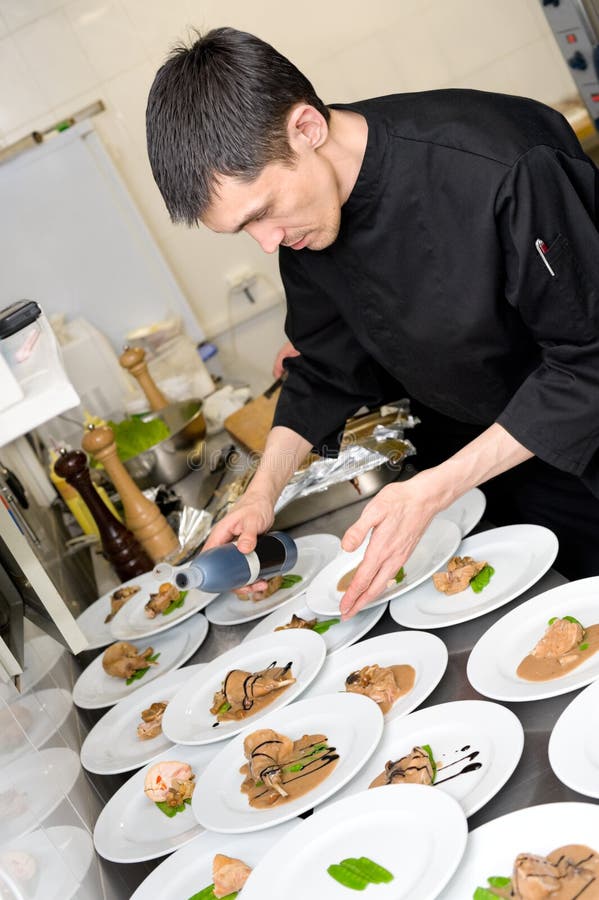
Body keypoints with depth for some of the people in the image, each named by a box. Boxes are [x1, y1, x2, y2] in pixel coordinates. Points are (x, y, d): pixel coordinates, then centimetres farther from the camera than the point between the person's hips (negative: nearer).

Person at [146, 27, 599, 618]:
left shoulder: (505, 169, -33)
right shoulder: (301, 217, -11)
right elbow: (327, 369, 4)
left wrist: (432, 491, -30)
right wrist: (264, 490, -8)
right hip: (468, 465, 5)